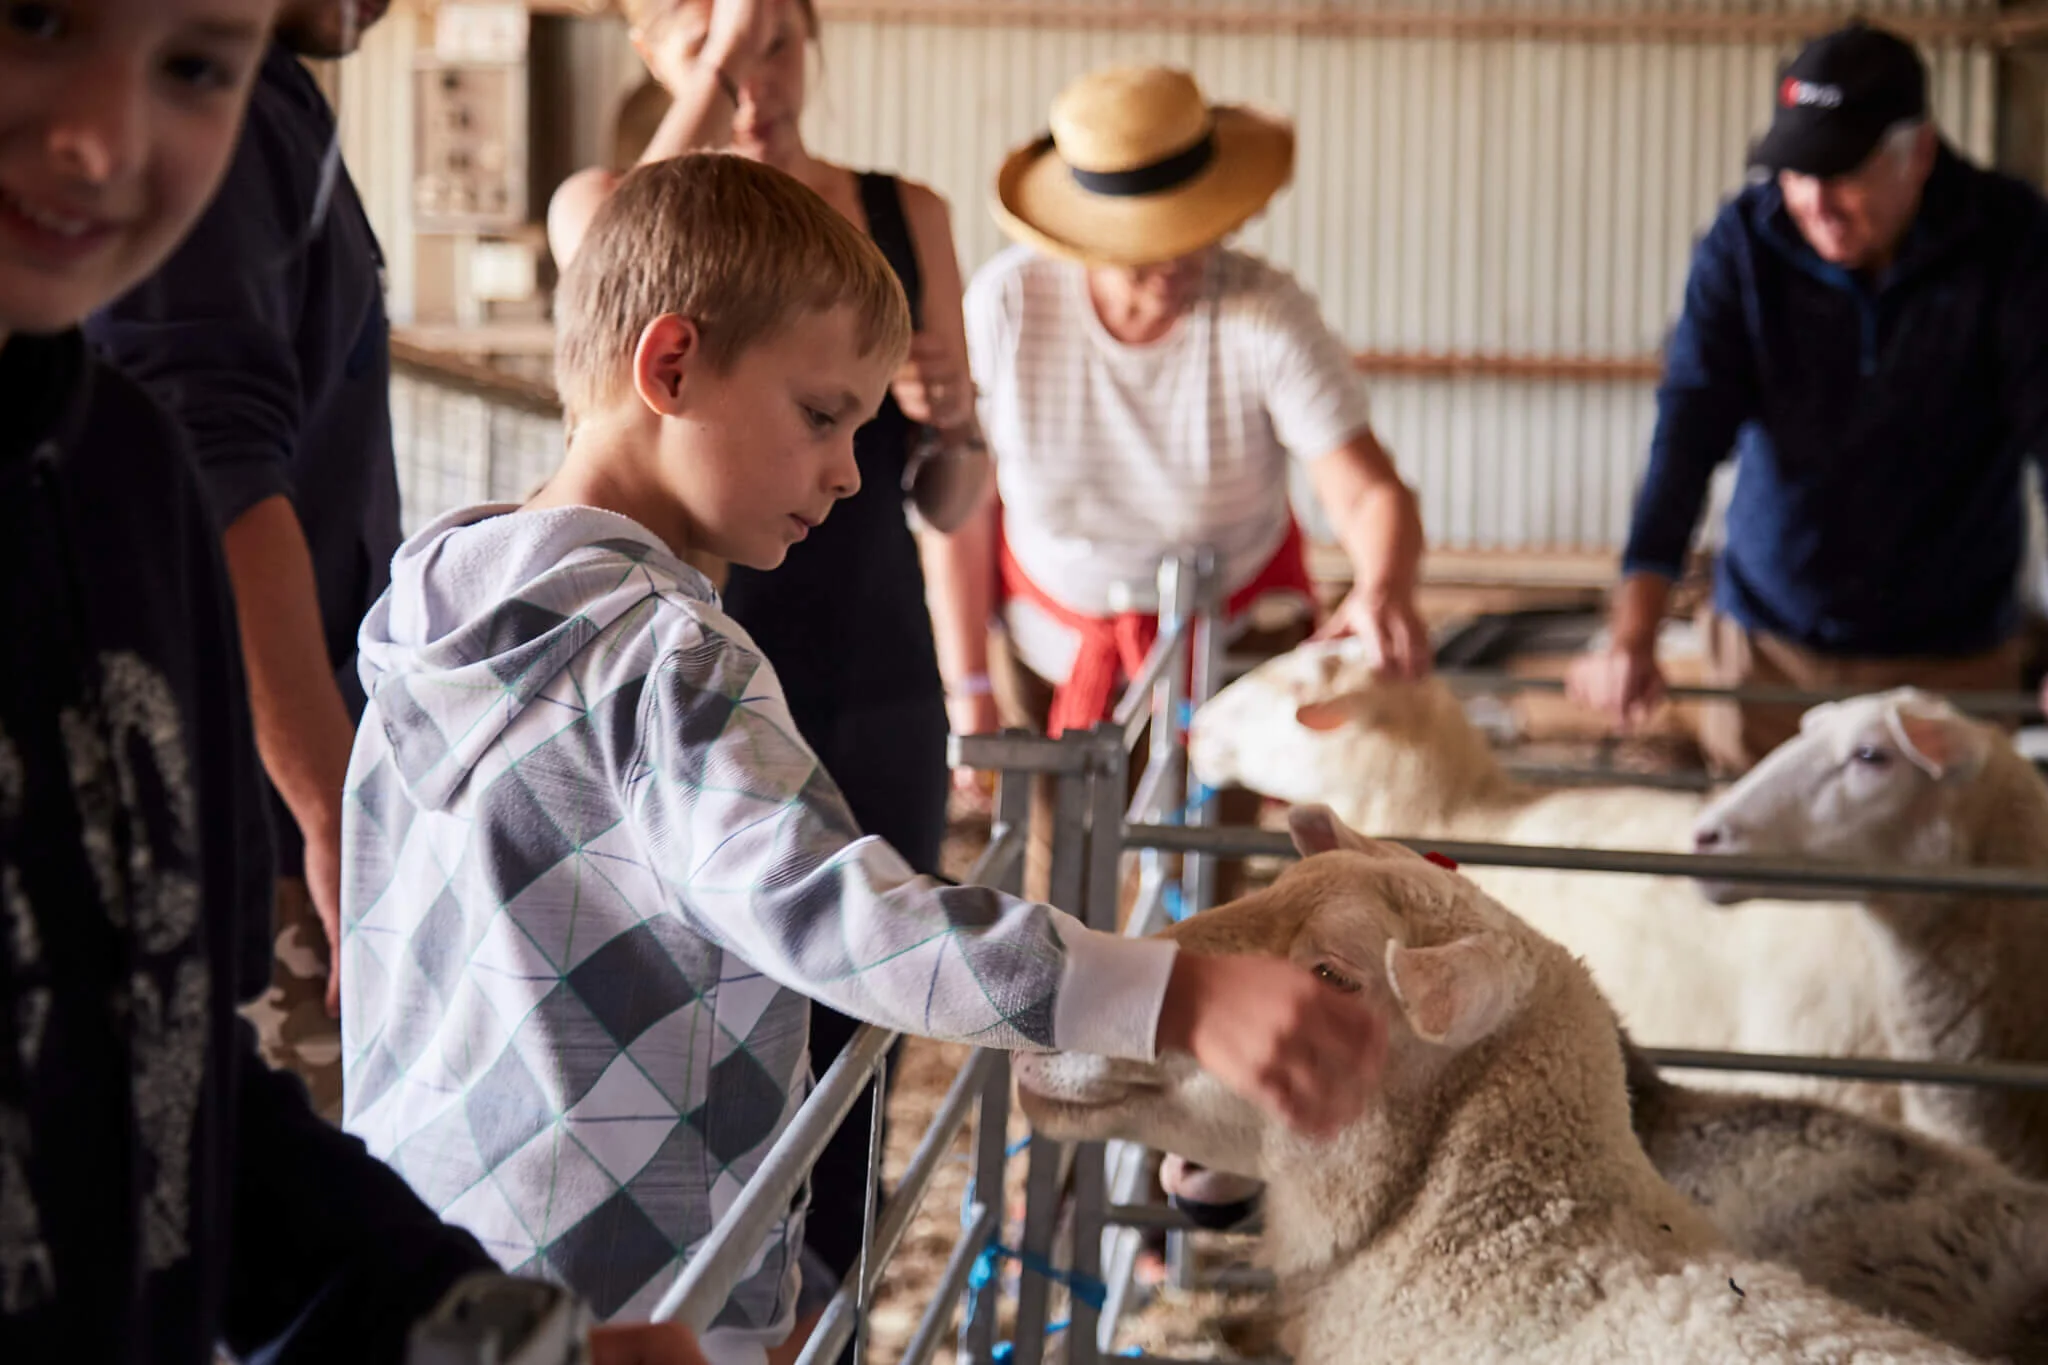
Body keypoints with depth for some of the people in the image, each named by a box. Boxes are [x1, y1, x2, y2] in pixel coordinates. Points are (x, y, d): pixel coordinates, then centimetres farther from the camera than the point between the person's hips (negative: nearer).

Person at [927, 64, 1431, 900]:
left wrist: (1384, 592, -51)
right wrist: (968, 687, -8)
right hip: (1053, 627, 1)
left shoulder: (1267, 318, -24)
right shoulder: (1010, 300, -21)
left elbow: (1371, 493, -28)